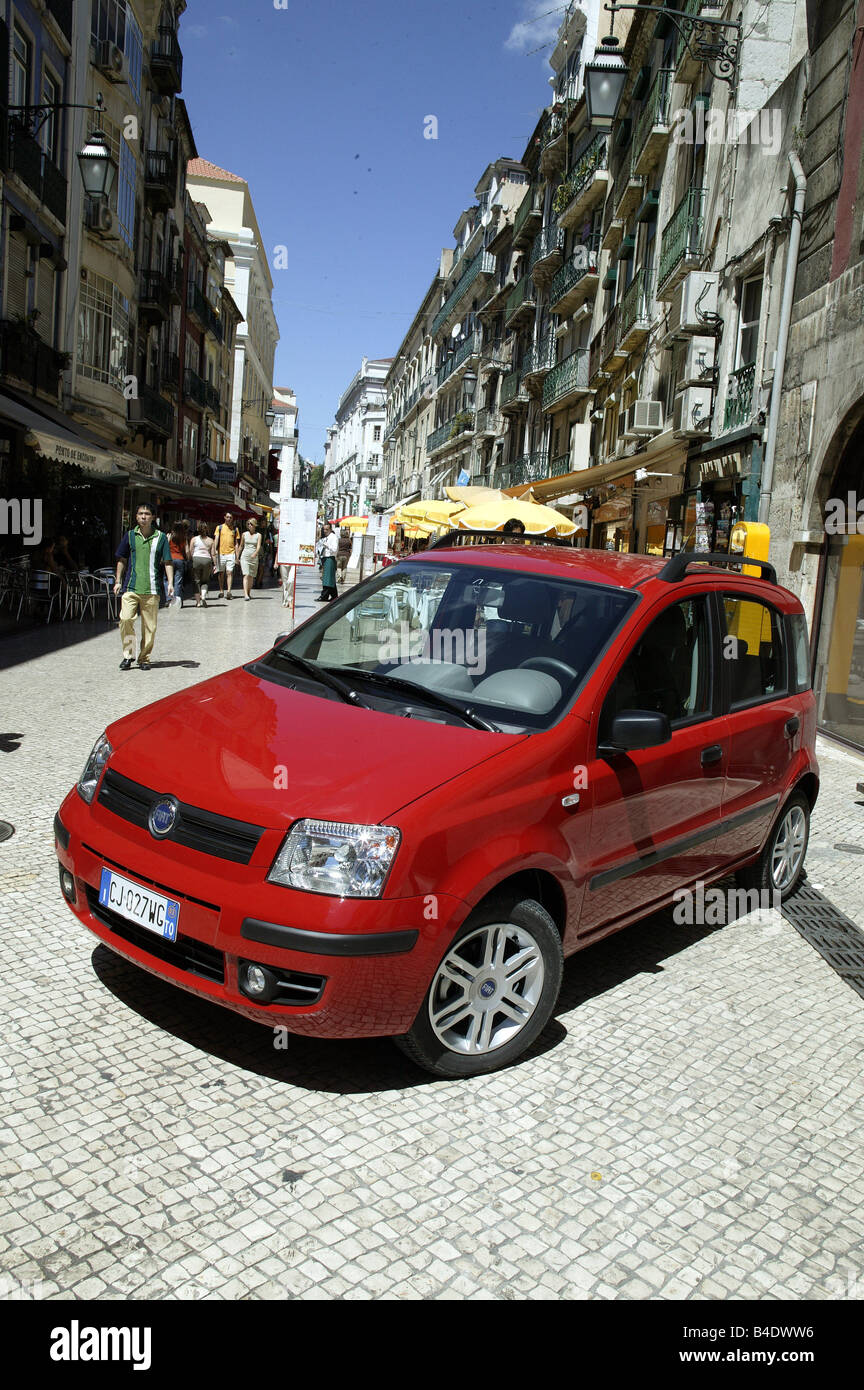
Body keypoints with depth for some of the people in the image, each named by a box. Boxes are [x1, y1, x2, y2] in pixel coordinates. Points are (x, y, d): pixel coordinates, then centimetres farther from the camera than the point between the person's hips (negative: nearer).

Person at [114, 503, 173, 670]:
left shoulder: (161, 537, 5)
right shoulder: (130, 535, 9)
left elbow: (168, 562, 5)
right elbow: (122, 560, 16)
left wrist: (170, 584, -4)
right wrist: (118, 581, 10)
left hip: (151, 589, 0)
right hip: (131, 587, 0)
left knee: (149, 625, 1)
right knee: (125, 619, -15)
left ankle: (144, 658, 14)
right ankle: (128, 655, -1)